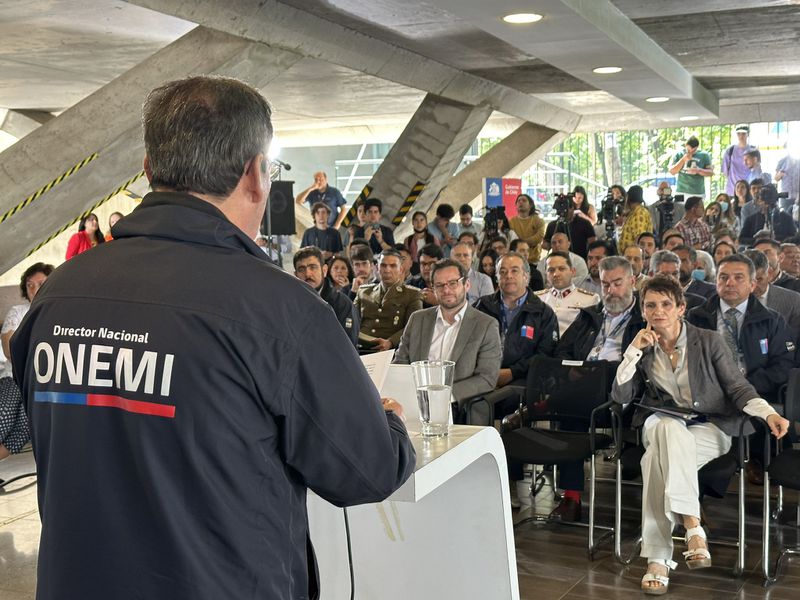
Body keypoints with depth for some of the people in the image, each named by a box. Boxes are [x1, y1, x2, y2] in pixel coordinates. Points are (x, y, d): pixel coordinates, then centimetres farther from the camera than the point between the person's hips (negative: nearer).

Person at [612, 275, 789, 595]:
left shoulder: (708, 341, 1)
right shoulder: (644, 349, 9)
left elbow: (737, 387, 0)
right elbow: (620, 397, 2)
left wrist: (769, 413, -19)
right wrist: (634, 350, -7)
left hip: (710, 428, -2)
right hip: (660, 423, 2)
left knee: (657, 458, -35)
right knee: (669, 428, -38)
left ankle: (658, 560, -37)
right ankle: (692, 526, -42)